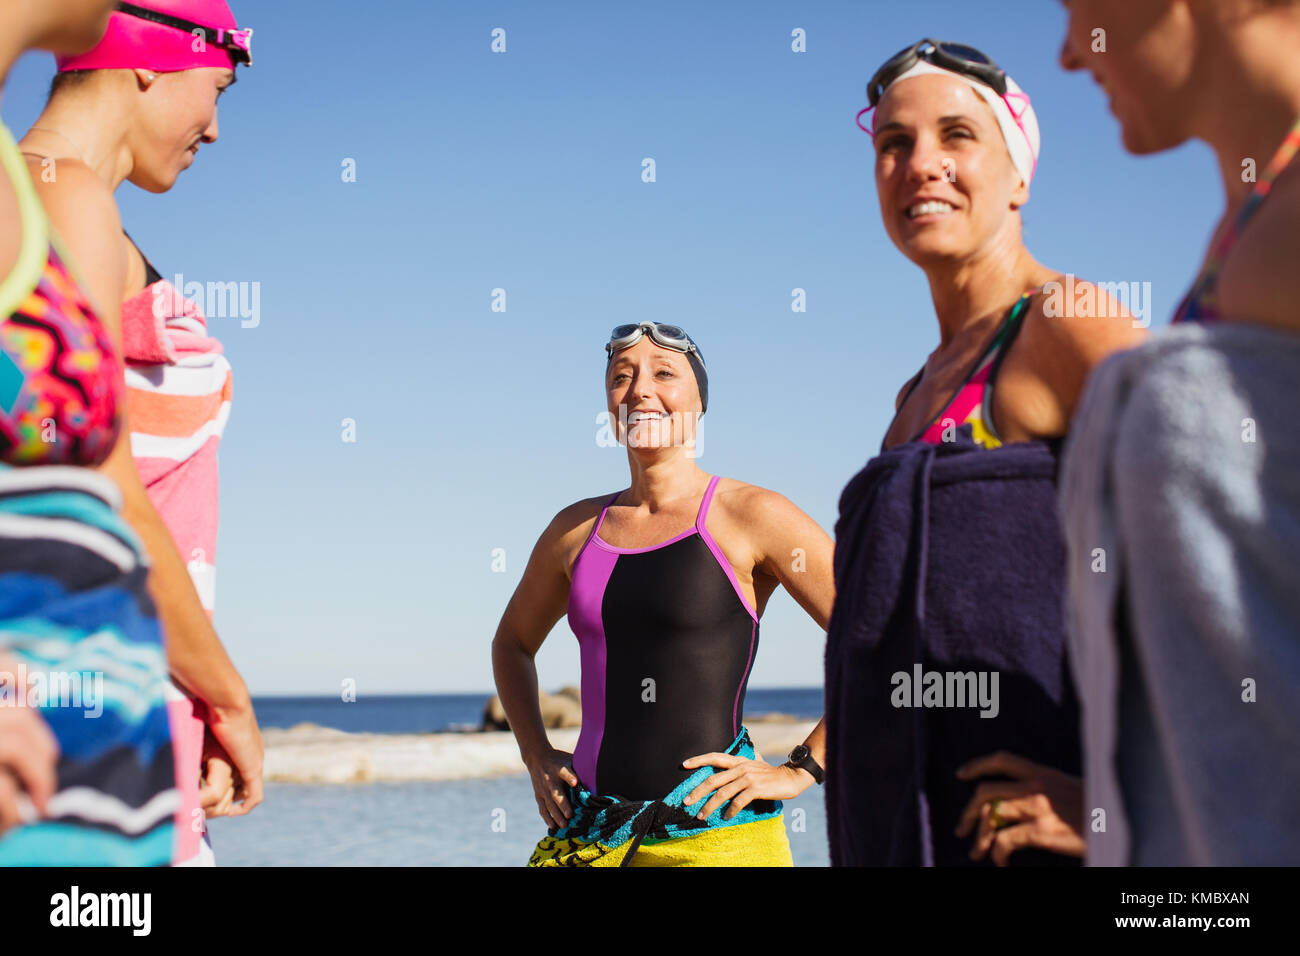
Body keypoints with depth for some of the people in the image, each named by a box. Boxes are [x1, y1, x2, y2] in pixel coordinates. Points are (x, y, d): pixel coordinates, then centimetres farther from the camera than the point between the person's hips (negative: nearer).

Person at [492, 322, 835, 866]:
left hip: (715, 836, -4)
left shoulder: (751, 516, -4)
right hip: (589, 831, 5)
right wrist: (536, 755, 15)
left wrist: (800, 771, -10)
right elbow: (513, 642, 29)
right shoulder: (577, 528, 11)